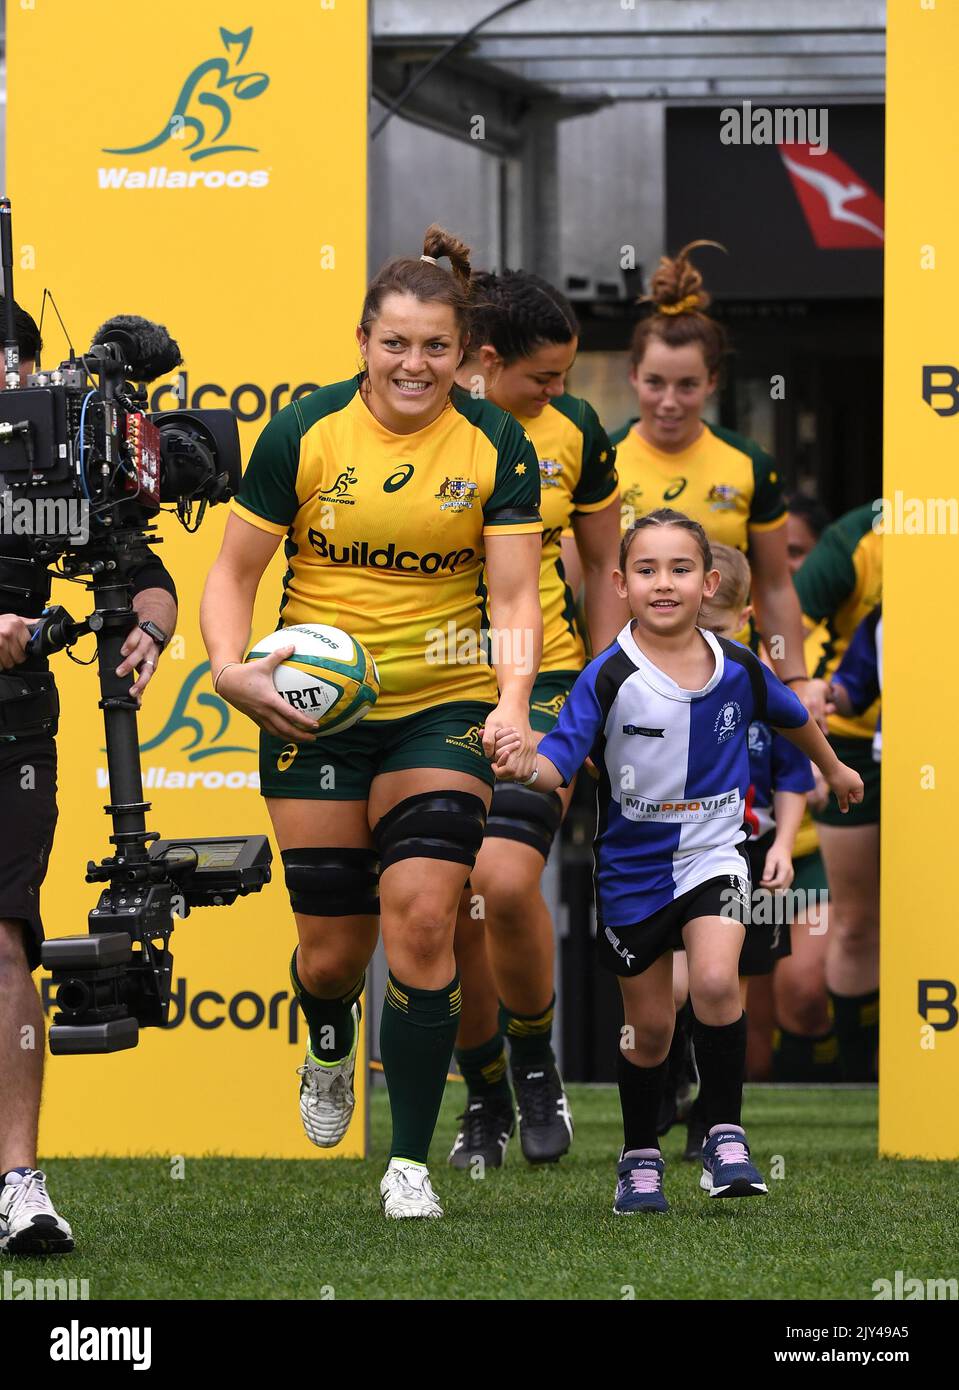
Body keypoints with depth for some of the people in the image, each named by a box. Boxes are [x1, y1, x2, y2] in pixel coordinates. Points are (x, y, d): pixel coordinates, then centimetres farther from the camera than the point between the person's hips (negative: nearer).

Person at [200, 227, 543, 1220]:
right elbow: (233, 571, 0)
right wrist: (232, 668, -18)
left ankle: (411, 1159, -5)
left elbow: (513, 595, -6)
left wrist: (513, 700, -23)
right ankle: (330, 1052, 41)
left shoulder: (496, 447, -4)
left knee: (421, 916, -16)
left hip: (443, 706, 0)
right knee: (332, 949, 3)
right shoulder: (304, 432, -6)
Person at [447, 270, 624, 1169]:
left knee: (506, 884, -20)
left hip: (540, 681, 0)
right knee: (453, 916, 0)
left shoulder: (573, 431, 0)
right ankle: (484, 1096, 21)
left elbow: (603, 569, 11)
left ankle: (534, 1062, 4)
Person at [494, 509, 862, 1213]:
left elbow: (792, 714, 15)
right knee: (649, 1026, 11)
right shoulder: (609, 679, -17)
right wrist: (526, 765, -48)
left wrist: (833, 767, 32)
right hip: (633, 866, -1)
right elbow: (560, 761, -25)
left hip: (712, 852, 1)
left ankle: (725, 1135, -7)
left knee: (715, 982, -24)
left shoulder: (737, 668, -7)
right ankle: (640, 1157, 32)